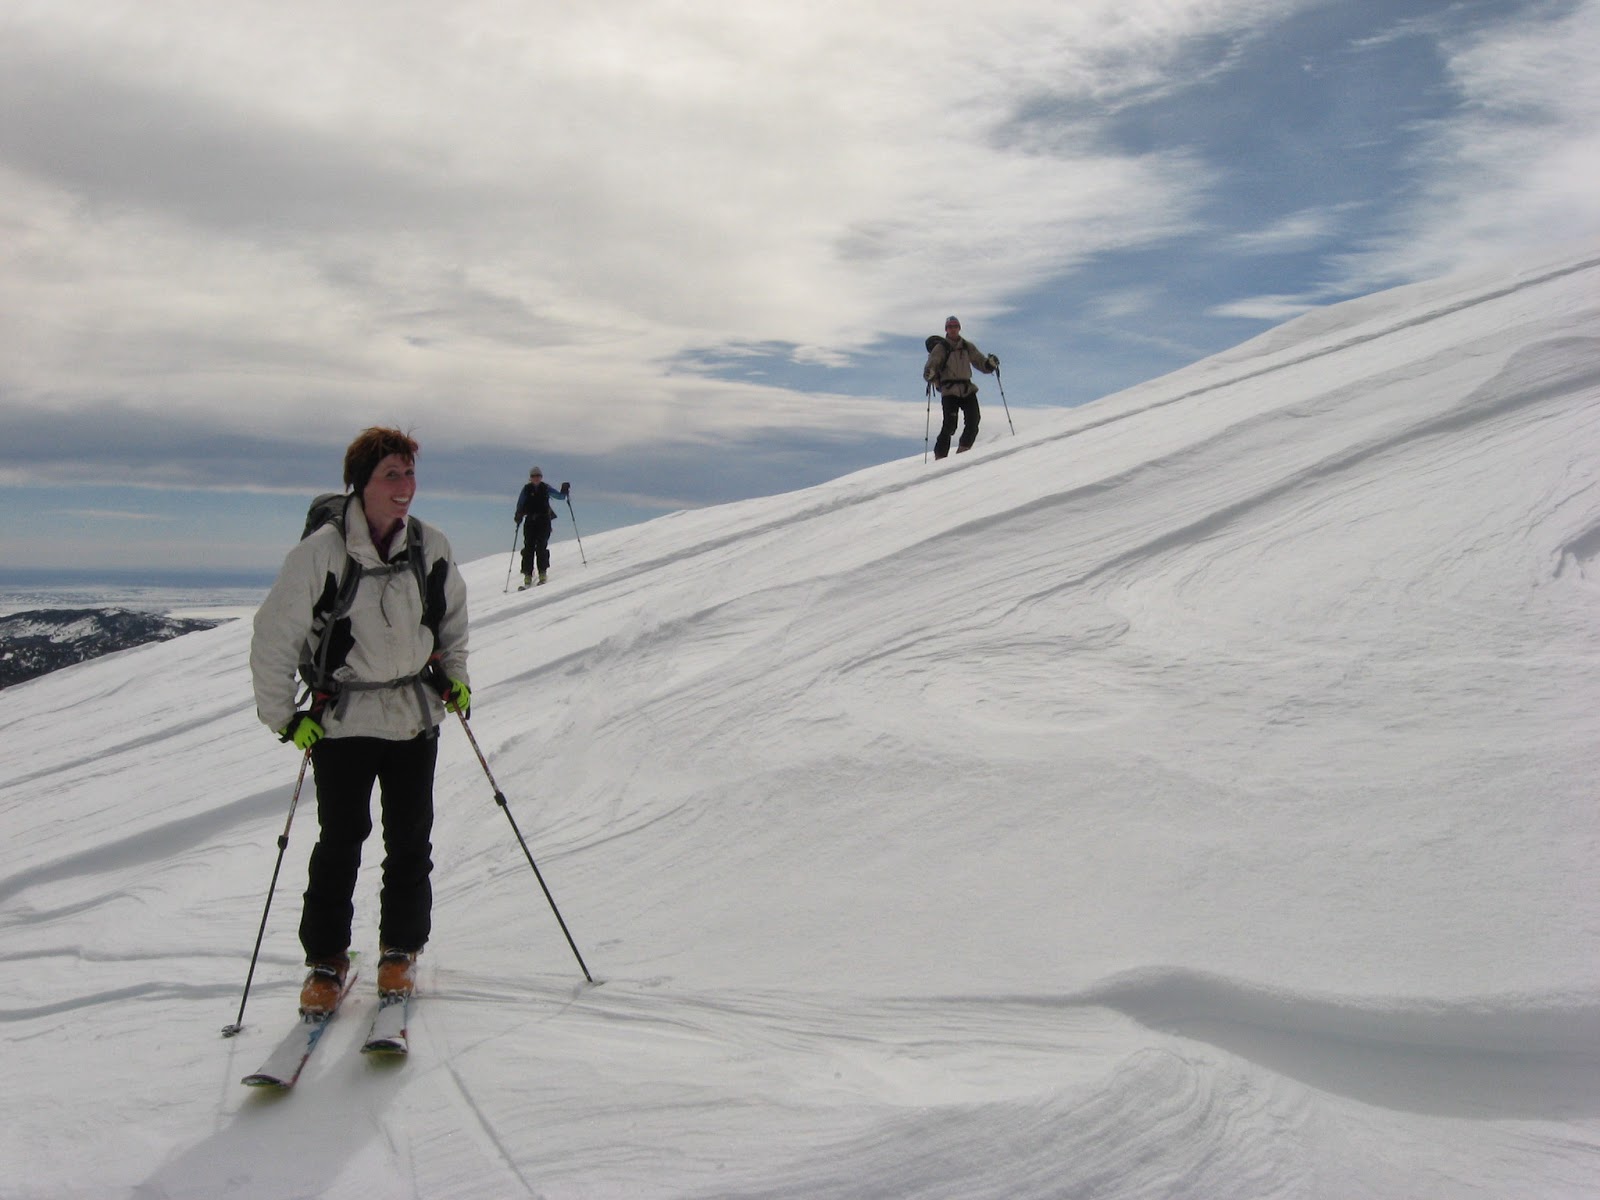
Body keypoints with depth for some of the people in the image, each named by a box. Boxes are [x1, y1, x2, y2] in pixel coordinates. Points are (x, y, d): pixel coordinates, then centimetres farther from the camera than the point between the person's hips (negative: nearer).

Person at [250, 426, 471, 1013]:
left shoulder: (432, 549, -3)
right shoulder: (321, 552, -15)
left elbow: (453, 617, 17)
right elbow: (273, 636, -8)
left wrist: (454, 676, 9)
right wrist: (284, 716, -8)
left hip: (415, 716, 3)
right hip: (343, 720, -3)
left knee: (410, 841, 9)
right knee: (340, 841, 2)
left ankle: (401, 950, 26)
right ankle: (326, 960, 20)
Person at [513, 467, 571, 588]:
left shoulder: (545, 488, 7)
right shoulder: (526, 489, 6)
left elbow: (560, 496, 14)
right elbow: (520, 505, 3)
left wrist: (565, 490, -6)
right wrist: (518, 516, -15)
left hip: (544, 520, -1)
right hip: (530, 521, 1)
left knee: (541, 547, -11)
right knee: (528, 547, -3)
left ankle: (543, 573, -7)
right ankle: (527, 576, -3)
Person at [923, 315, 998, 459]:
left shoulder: (967, 347, 13)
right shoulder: (940, 348, 0)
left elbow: (981, 363, 15)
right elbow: (929, 367, -6)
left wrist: (990, 363, -7)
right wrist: (930, 375, -30)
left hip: (967, 389, 4)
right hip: (949, 391, -4)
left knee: (973, 420, -7)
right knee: (950, 424, -14)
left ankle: (963, 451, 6)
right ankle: (940, 456, -7)